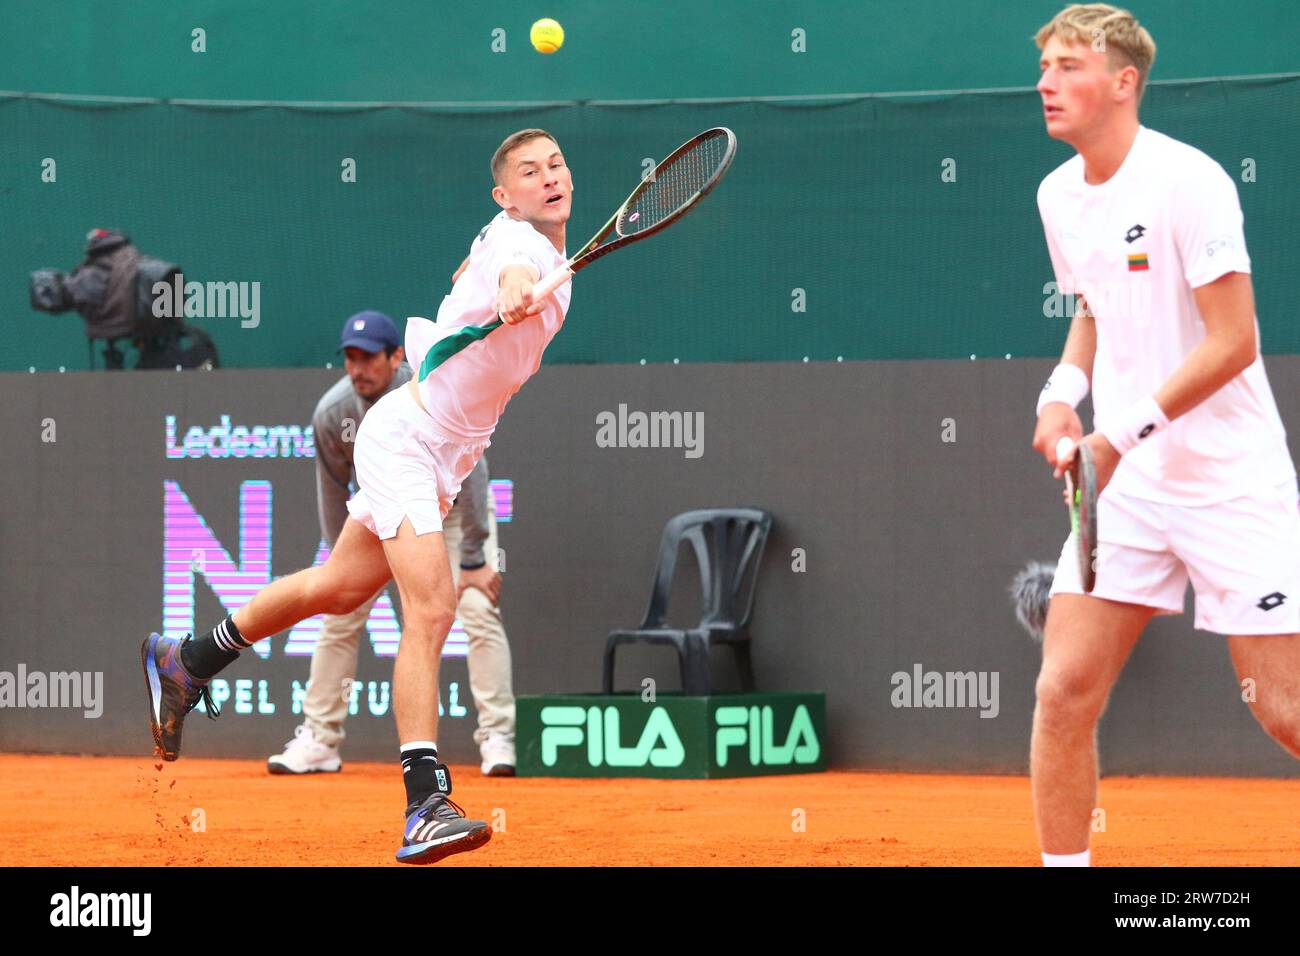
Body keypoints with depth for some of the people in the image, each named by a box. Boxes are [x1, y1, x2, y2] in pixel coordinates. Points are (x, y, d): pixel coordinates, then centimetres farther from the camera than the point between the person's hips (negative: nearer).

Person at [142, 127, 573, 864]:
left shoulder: (559, 263, 10)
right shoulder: (513, 240, -20)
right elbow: (512, 270, -48)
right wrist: (515, 290, -67)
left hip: (443, 462, 10)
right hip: (405, 437, -10)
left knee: (338, 588, 21)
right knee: (432, 610, -21)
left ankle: (186, 663, 40)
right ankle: (427, 803, -28)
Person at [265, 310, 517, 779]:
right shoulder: (331, 413, -22)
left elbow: (469, 472, -27)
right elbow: (334, 492, -7)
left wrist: (472, 560, -26)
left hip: (452, 507, -3)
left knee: (479, 609, -18)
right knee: (339, 613, -3)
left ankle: (497, 736, -13)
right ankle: (319, 740, 6)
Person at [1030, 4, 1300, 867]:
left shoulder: (1187, 181, -14)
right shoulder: (1060, 195, 9)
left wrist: (1127, 430, -21)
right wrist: (1066, 389, 5)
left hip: (1230, 480, -6)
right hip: (1123, 482, 6)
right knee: (1064, 692, -4)